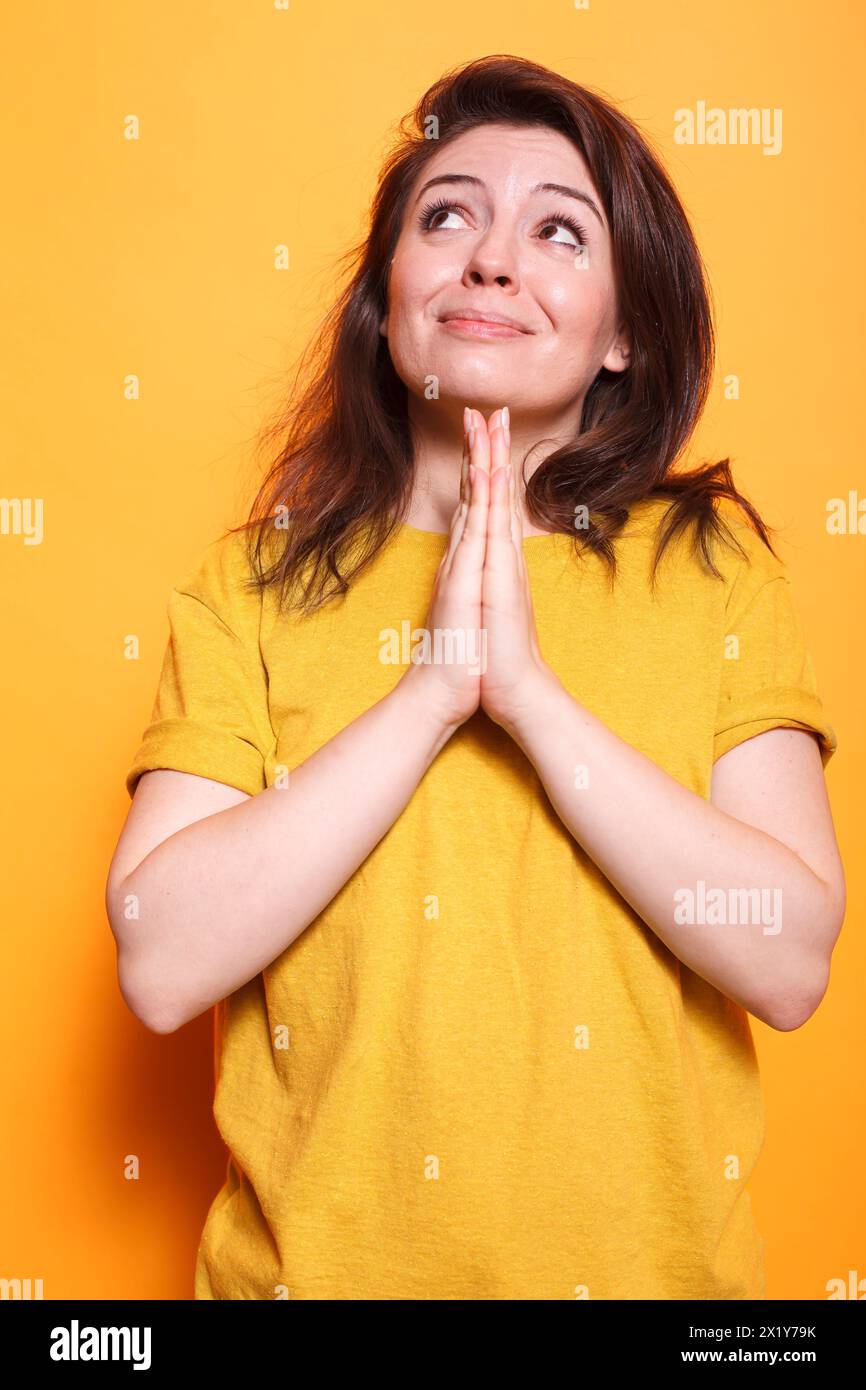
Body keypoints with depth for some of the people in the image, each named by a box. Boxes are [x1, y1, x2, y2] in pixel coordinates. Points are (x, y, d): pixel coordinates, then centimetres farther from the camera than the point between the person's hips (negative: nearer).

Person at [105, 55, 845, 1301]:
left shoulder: (715, 566, -5)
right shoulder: (256, 585, -6)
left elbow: (793, 963, -14)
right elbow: (160, 964, -16)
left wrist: (530, 691, -21)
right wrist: (431, 688, -21)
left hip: (646, 1256, 1)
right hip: (317, 1254, 0)